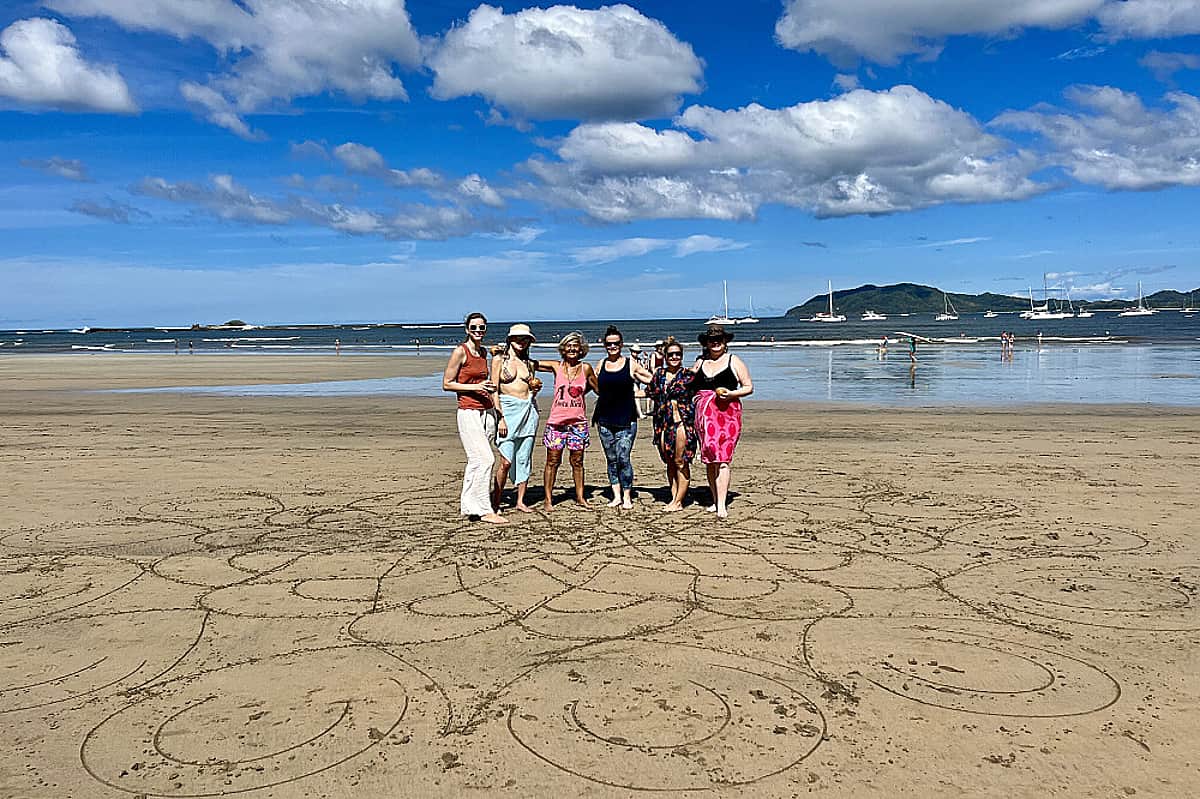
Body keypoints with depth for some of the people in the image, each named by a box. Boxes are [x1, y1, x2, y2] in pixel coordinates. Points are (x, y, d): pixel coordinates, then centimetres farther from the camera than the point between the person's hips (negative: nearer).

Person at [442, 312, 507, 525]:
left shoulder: (483, 352, 14)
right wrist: (476, 387, -15)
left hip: (487, 412, 7)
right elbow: (446, 384, -7)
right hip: (469, 413, -7)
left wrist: (489, 390, 13)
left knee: (476, 461, 11)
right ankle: (485, 511, -9)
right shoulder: (460, 351, -7)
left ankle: (467, 505, 21)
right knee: (485, 459, -14)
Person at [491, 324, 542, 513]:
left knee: (524, 459, 6)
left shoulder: (530, 363, 13)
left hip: (529, 410, 5)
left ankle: (521, 501, 14)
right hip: (508, 410, -5)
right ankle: (496, 499, 6)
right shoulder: (499, 359, 0)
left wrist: (535, 388, 0)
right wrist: (500, 417, -13)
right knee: (506, 460, -9)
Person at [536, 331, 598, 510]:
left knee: (577, 461, 8)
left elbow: (598, 388, 17)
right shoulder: (556, 366, 2)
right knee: (552, 461, 2)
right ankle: (548, 498, 9)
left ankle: (580, 497, 19)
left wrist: (580, 392, 7)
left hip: (578, 421, 1)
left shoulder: (586, 368, 4)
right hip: (556, 421, -1)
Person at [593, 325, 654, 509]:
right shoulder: (600, 365, 8)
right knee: (611, 460, 8)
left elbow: (652, 380, 10)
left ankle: (627, 497, 3)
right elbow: (595, 388, 22)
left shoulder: (631, 364, 0)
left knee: (623, 458, -9)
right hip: (605, 420, 3)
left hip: (626, 420, -3)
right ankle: (616, 496, 17)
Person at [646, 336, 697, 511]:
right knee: (669, 462, 9)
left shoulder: (688, 374, 1)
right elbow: (651, 392, 15)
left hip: (682, 421, -5)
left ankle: (678, 502, 1)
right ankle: (674, 497, 16)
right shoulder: (658, 373, 12)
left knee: (681, 462, -4)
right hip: (662, 423, 5)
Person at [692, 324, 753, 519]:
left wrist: (732, 394, -12)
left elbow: (749, 387, 4)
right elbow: (692, 387, 25)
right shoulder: (700, 362, 15)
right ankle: (715, 501, 18)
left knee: (722, 459, -13)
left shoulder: (733, 361, 5)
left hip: (727, 413, -4)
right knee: (709, 460, 7)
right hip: (704, 414, 4)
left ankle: (722, 506, -15)